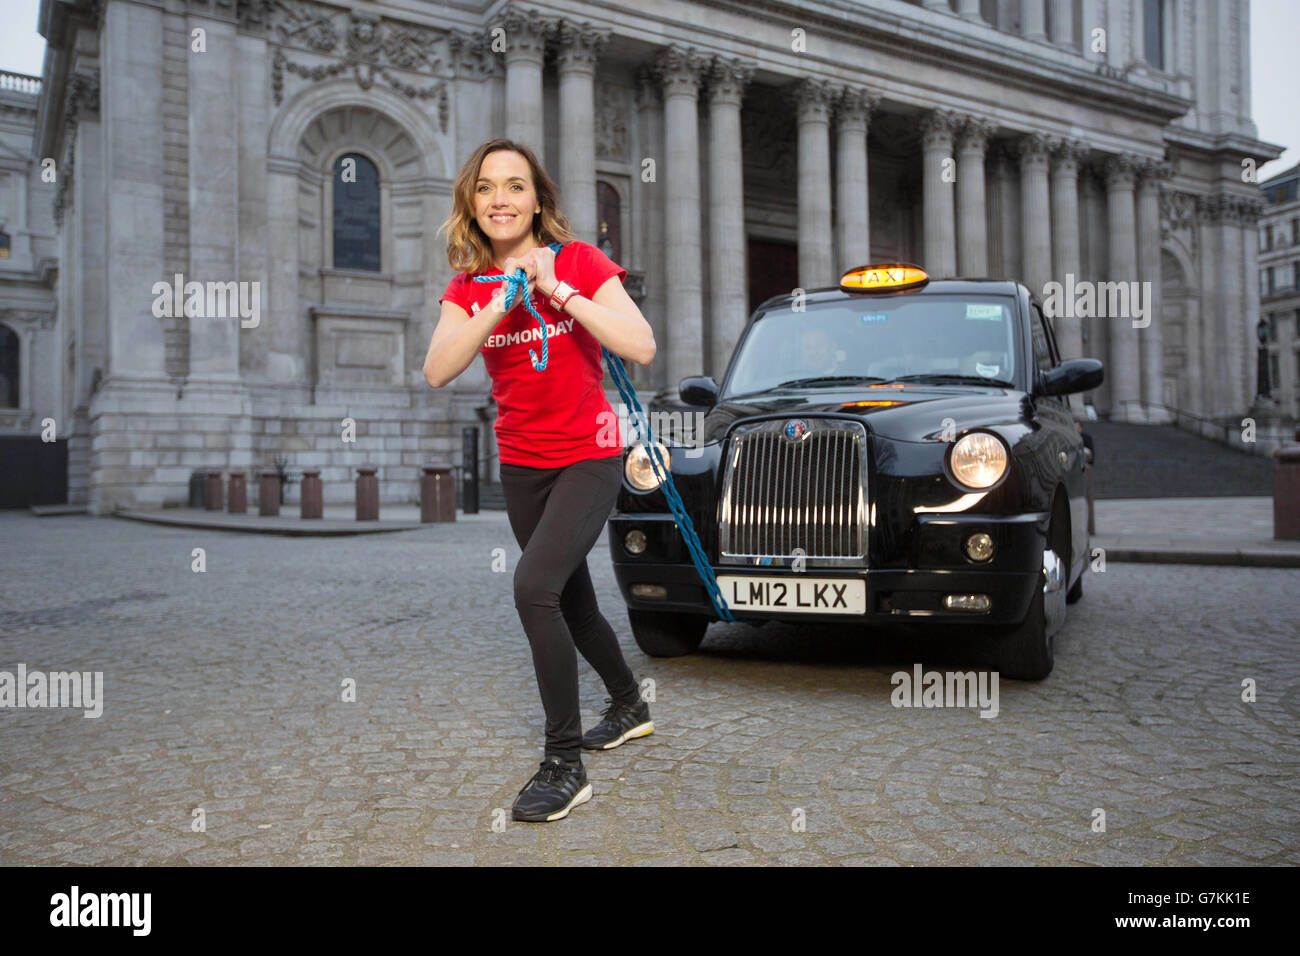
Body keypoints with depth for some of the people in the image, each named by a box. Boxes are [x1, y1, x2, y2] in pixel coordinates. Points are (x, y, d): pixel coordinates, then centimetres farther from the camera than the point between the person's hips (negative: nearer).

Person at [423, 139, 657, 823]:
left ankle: (565, 765, -10)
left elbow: (641, 348, -21)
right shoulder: (467, 287, 2)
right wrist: (505, 299, -22)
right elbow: (437, 371, -15)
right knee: (573, 601, 17)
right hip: (521, 464, 5)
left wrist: (556, 287, -22)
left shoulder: (579, 261, -8)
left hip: (588, 458, -5)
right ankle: (629, 708, 43)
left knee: (534, 588, -23)